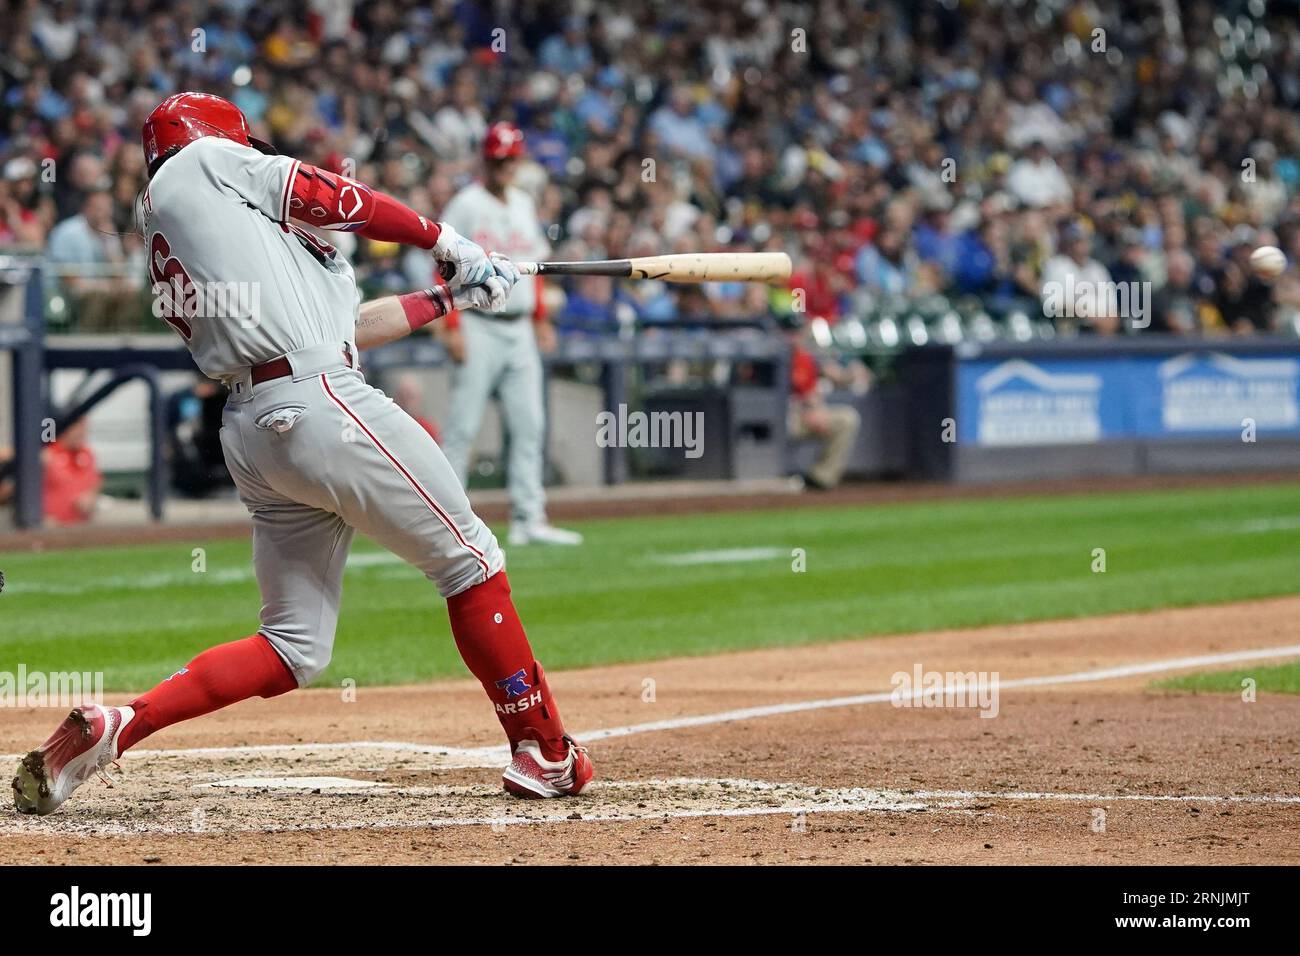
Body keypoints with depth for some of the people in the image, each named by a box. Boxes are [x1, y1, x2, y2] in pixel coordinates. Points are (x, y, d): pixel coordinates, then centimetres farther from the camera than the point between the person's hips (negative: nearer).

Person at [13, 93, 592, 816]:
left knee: (296, 648, 9)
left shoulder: (165, 258, 26)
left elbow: (345, 323, 25)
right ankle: (542, 752, 9)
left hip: (252, 432, 8)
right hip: (321, 403, -8)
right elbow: (334, 199, 4)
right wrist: (446, 240, 18)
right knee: (467, 555, 5)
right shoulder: (203, 161, 7)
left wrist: (451, 298, 27)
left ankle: (111, 727, -2)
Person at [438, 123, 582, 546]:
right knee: (462, 426, -6)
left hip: (520, 329, 7)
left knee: (529, 425, 2)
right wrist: (452, 327, -16)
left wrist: (540, 319, 15)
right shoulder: (465, 205, -5)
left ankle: (528, 518, 3)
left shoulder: (524, 205, 15)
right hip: (479, 328, -6)